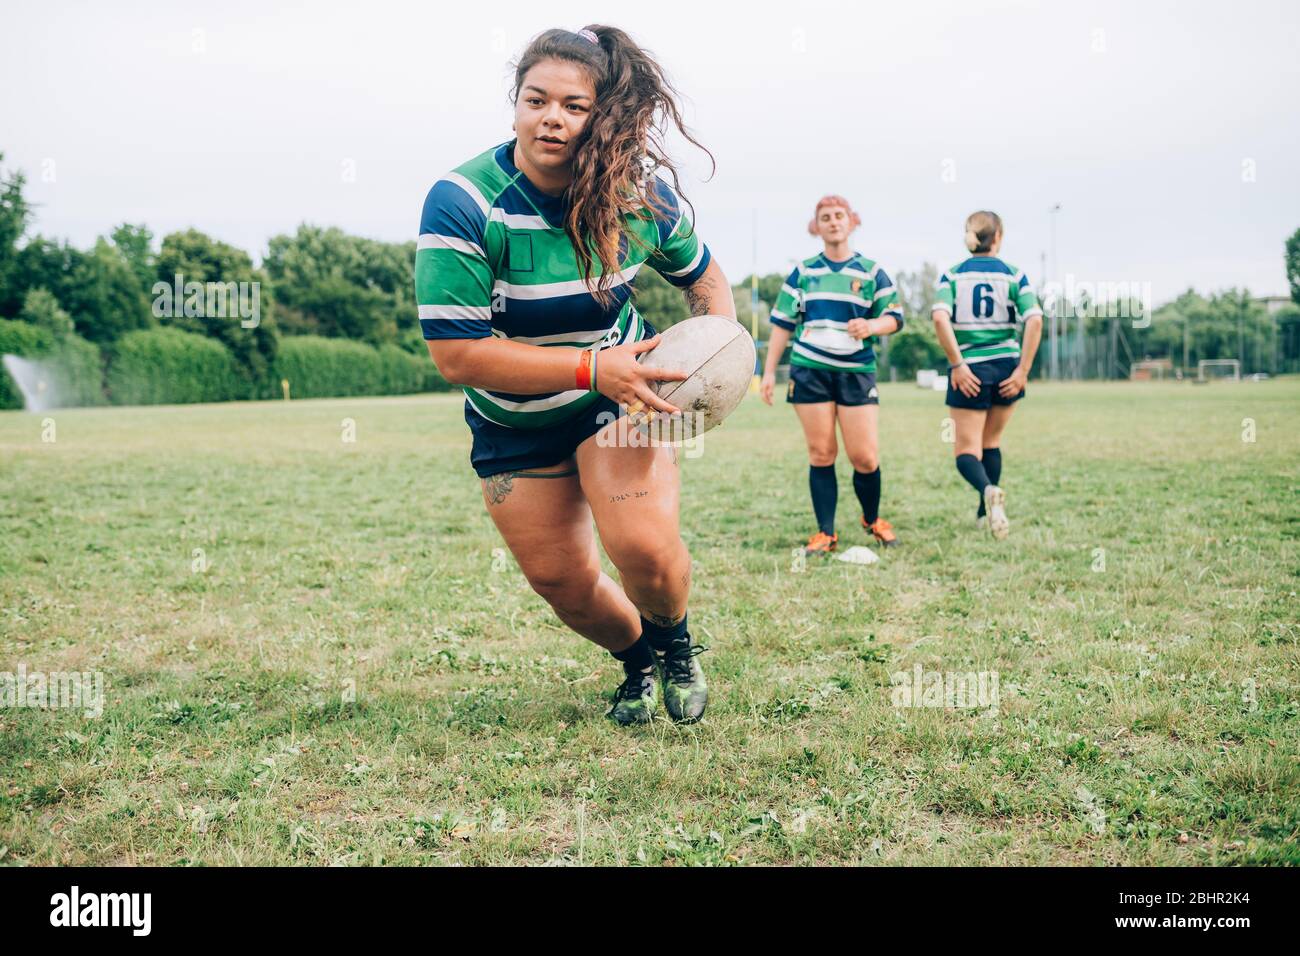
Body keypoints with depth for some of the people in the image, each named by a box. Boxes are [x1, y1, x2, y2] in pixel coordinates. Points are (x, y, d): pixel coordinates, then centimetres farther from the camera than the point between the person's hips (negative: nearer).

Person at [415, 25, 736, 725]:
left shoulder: (639, 193, -15)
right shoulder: (462, 204, -25)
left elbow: (702, 275, 6)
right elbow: (456, 353, -29)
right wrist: (593, 368, -34)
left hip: (619, 388, 0)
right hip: (514, 422, 0)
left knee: (644, 548, -21)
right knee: (559, 578, 5)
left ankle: (675, 643, 16)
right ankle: (636, 660, 39)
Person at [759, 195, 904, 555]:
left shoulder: (871, 270, 7)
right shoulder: (803, 271, 10)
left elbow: (895, 317, 5)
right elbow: (782, 323, 11)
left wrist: (871, 326, -17)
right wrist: (769, 372, 6)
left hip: (857, 371, -1)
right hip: (809, 370, 1)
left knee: (865, 456, -5)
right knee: (821, 454, 0)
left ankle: (873, 520, 21)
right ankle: (825, 533, 8)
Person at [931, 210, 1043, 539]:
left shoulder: (951, 275, 1)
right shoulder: (1013, 275, 2)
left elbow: (940, 317, -16)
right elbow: (1035, 319, -11)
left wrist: (957, 365, -14)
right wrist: (1023, 370, -8)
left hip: (970, 370, -2)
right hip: (1007, 368, 2)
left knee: (966, 448, 3)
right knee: (991, 442, 21)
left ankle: (988, 491, -28)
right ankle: (986, 512, 27)